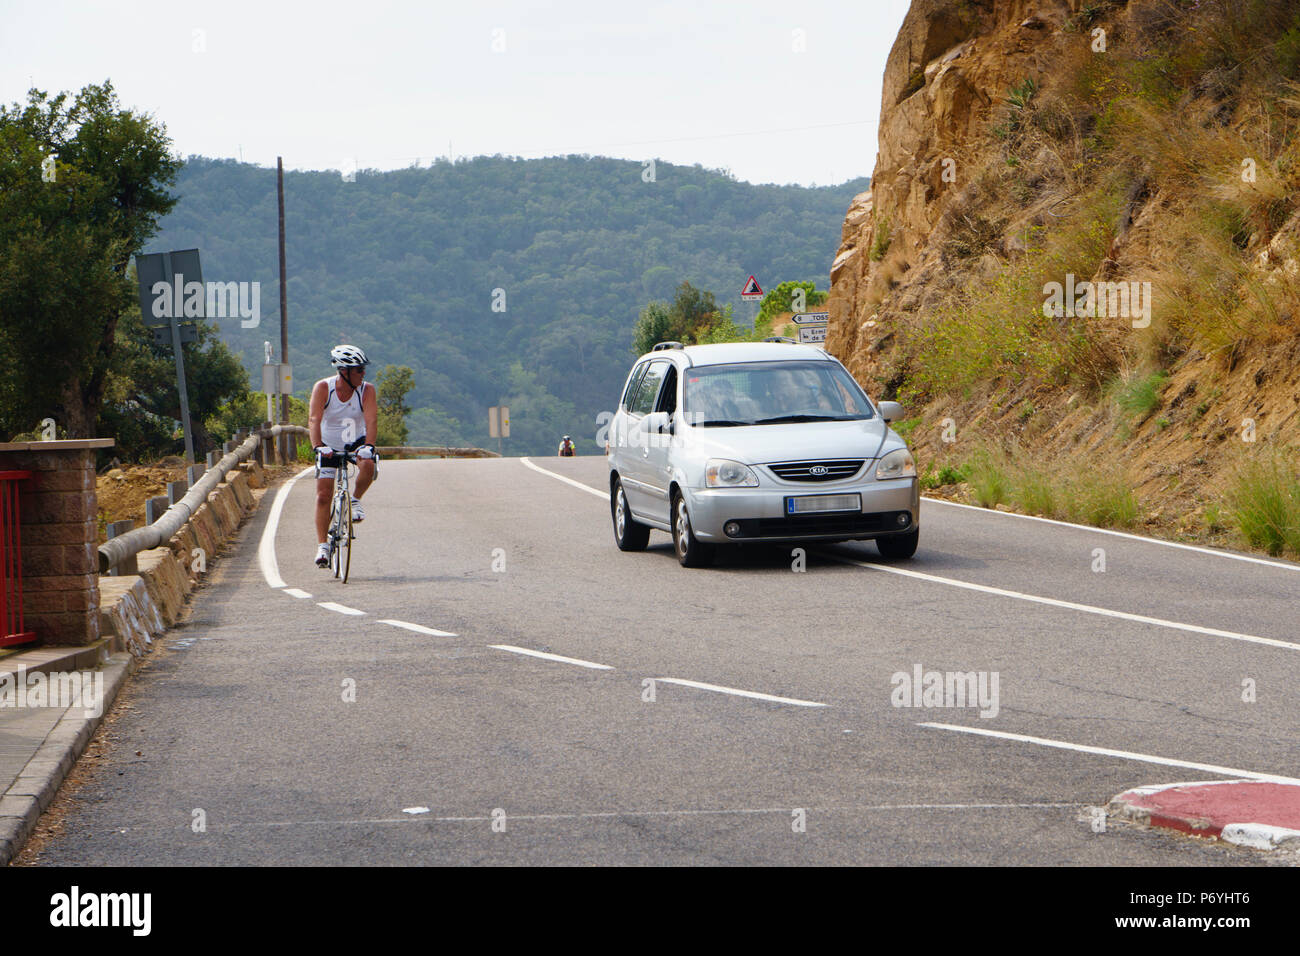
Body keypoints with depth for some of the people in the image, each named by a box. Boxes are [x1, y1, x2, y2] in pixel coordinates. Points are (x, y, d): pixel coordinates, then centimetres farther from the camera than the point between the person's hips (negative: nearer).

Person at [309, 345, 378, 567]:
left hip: (356, 443, 0)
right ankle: (322, 545, 0)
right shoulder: (323, 388, -18)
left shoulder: (367, 390, -16)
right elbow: (314, 419, -28)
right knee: (323, 496, -9)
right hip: (329, 446, 0)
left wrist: (368, 445, -44)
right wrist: (318, 446, -44)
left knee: (368, 465, -33)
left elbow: (371, 420, -26)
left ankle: (355, 499, -4)